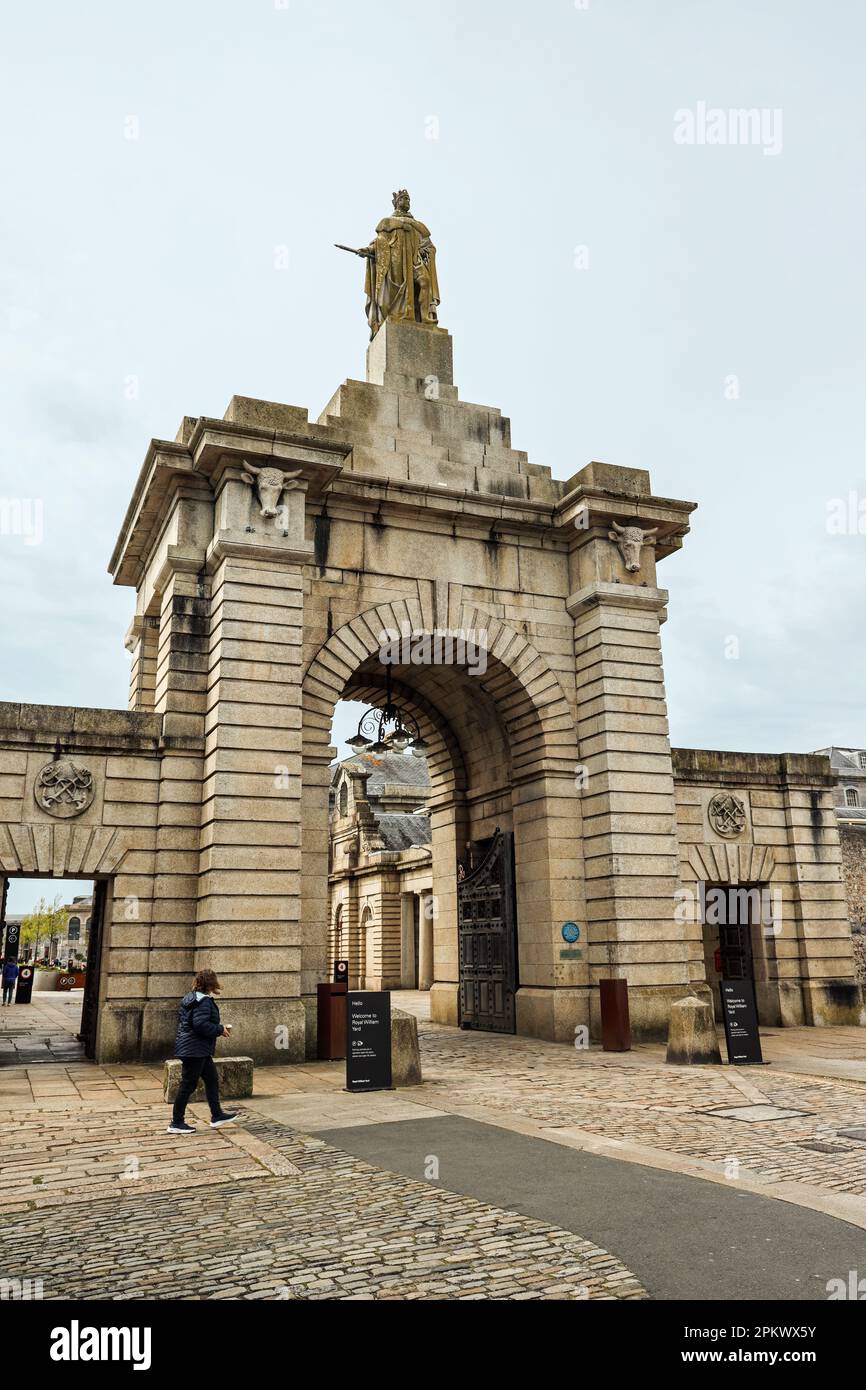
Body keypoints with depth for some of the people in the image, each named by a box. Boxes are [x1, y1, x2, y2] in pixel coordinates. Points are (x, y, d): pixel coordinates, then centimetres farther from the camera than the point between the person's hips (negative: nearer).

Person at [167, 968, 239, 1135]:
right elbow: (201, 1024, -28)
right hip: (195, 1049, -11)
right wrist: (220, 1029, -14)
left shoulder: (190, 998, 12)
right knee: (188, 1085, -1)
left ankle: (217, 1116, 23)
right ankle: (176, 1123, 8)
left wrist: (219, 1028, 13)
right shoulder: (204, 1001, -19)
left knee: (212, 1080, 16)